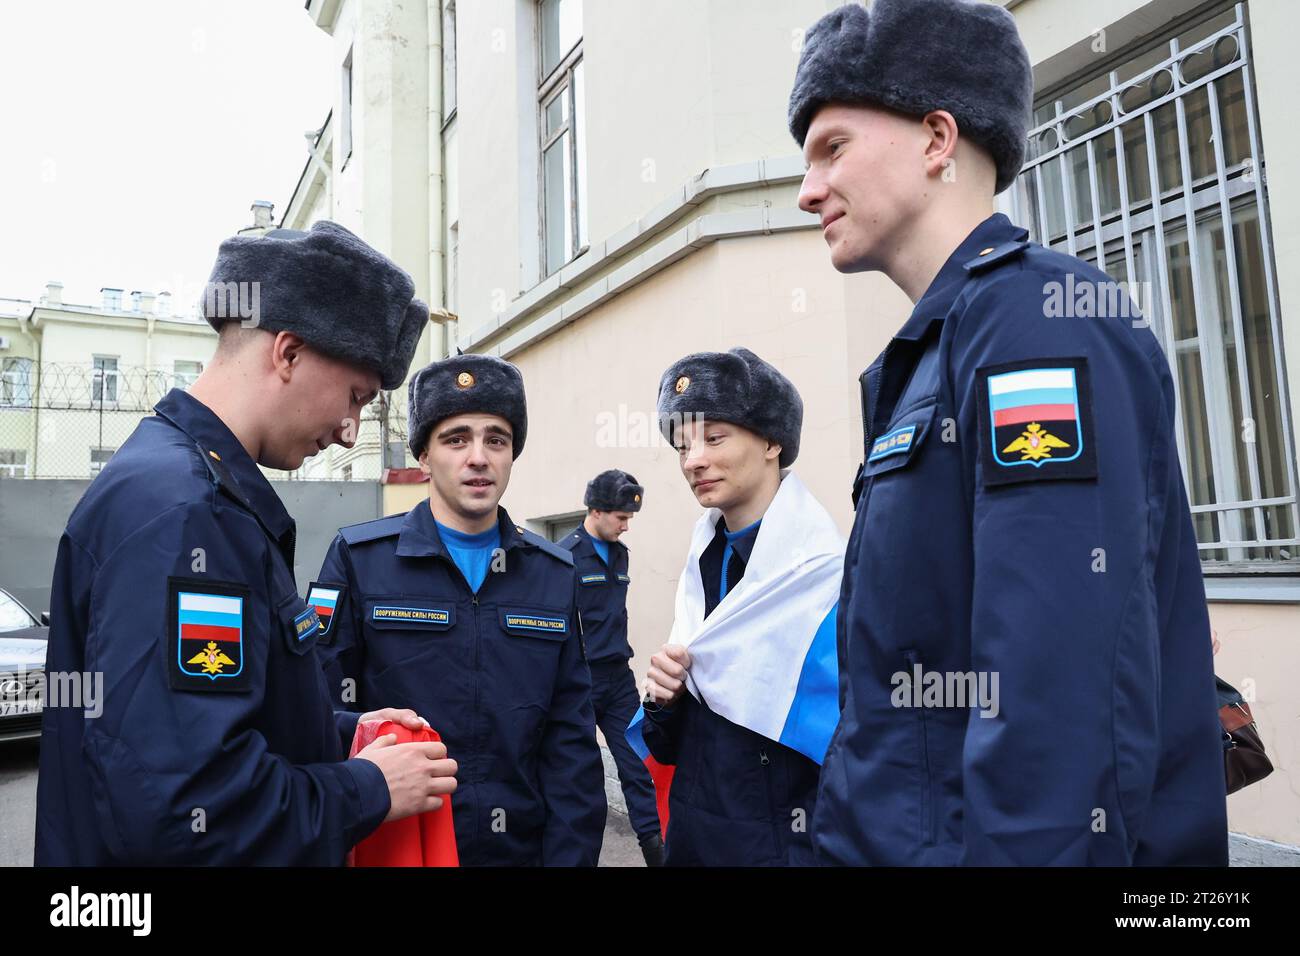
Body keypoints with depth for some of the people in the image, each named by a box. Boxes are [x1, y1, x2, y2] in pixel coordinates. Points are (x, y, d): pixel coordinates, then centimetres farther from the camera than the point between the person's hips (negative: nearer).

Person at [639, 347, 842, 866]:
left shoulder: (830, 576, -18)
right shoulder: (702, 566, 2)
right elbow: (673, 745, 9)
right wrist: (663, 701, -9)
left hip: (789, 844, -6)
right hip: (692, 837, 7)